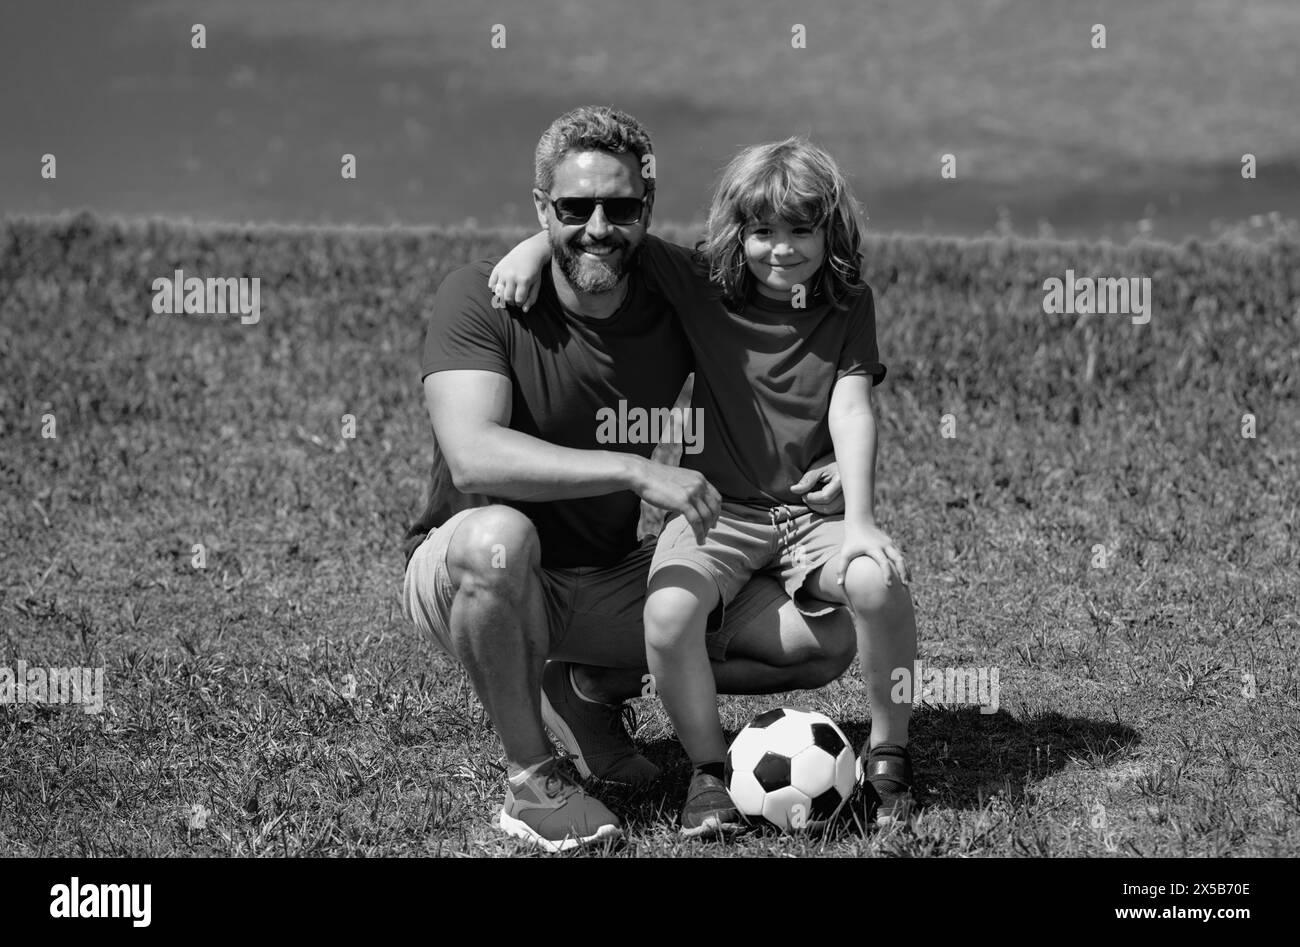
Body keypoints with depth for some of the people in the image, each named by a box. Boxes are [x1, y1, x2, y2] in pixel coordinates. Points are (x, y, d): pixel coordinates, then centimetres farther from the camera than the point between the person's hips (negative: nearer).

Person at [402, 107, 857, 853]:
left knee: (828, 638, -8)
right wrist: (636, 471, -42)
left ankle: (596, 688, 9)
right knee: (497, 535, -42)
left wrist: (833, 469, -13)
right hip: (464, 571, -5)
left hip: (612, 580, 5)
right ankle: (530, 780, -19)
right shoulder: (480, 300, -19)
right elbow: (472, 455, -35)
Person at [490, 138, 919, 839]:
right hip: (718, 510, 0)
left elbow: (850, 411, -9)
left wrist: (859, 519, -20)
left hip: (814, 510, 0)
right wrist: (538, 244, -17)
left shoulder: (848, 306, 2)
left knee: (879, 582, -30)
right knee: (668, 611, -30)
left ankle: (888, 755, -7)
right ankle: (708, 771, -6)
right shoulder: (700, 287, 0)